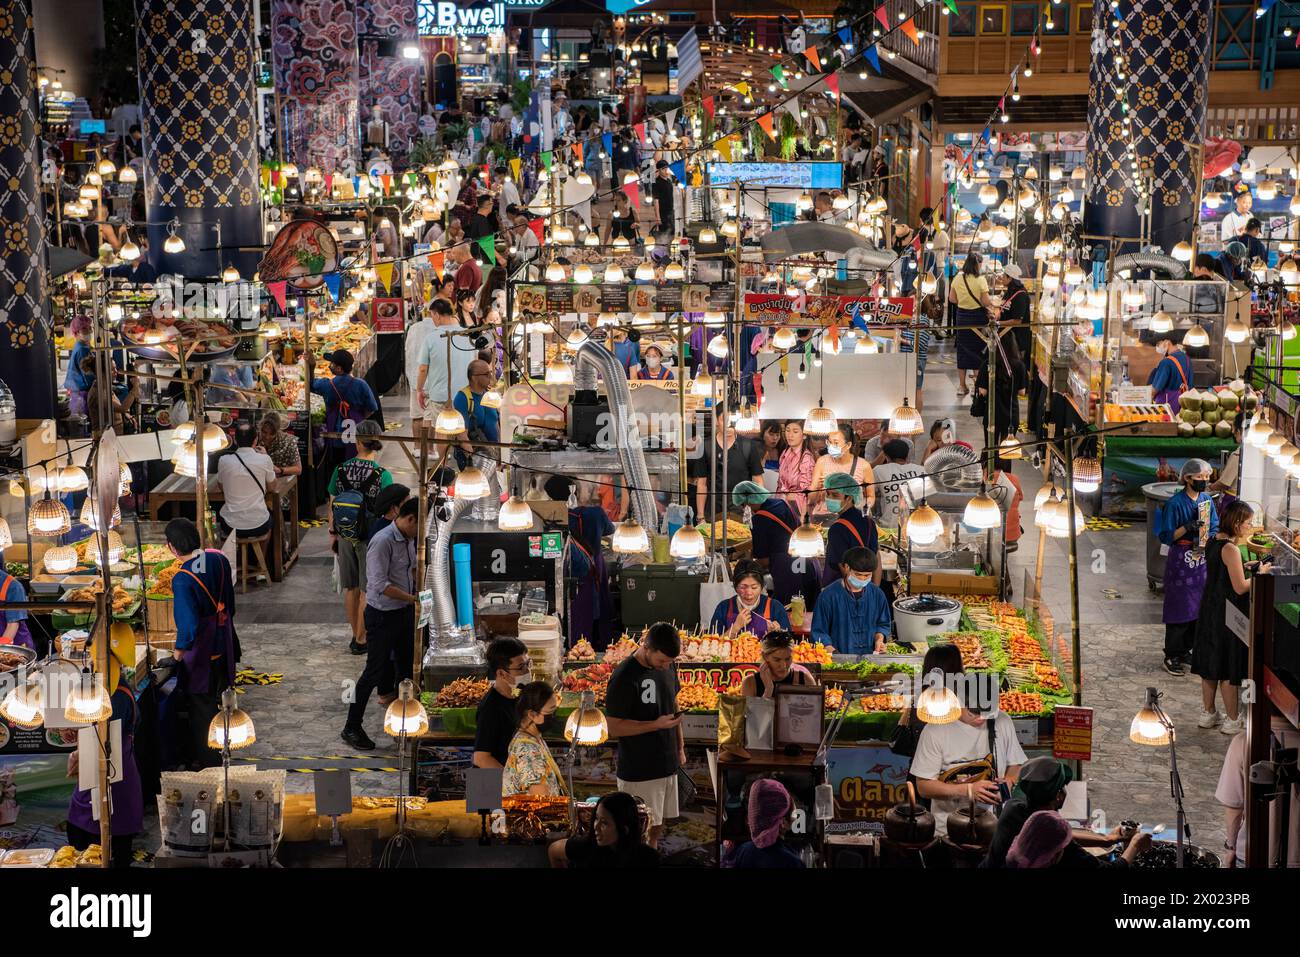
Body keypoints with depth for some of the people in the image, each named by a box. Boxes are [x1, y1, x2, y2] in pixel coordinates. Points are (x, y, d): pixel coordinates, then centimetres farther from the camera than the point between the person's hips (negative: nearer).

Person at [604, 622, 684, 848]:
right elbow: (614, 728, -16)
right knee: (641, 831, -3)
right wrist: (656, 725, -23)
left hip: (667, 765, 7)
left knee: (656, 829, 13)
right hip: (639, 770, -7)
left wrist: (680, 747, 16)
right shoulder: (624, 677, -18)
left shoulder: (667, 667, 5)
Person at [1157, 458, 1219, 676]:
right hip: (1181, 562, -6)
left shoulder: (1206, 499, 5)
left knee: (1198, 608, 11)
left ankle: (1185, 650, 25)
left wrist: (1206, 541, -8)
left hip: (1202, 560, 6)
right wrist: (1187, 528, -26)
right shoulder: (1175, 503, -13)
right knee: (1179, 609, -2)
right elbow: (1166, 536, -12)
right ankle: (1172, 657, 7)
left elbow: (1214, 527, 12)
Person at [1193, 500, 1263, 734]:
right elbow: (1240, 587, -21)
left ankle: (1208, 714, 28)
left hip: (1210, 610, 9)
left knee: (1211, 666, 17)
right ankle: (1233, 720, 13)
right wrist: (1260, 574, -8)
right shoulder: (1231, 549, -23)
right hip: (1228, 615, -9)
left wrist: (1243, 567, 9)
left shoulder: (1213, 542, 4)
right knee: (1229, 670, 3)